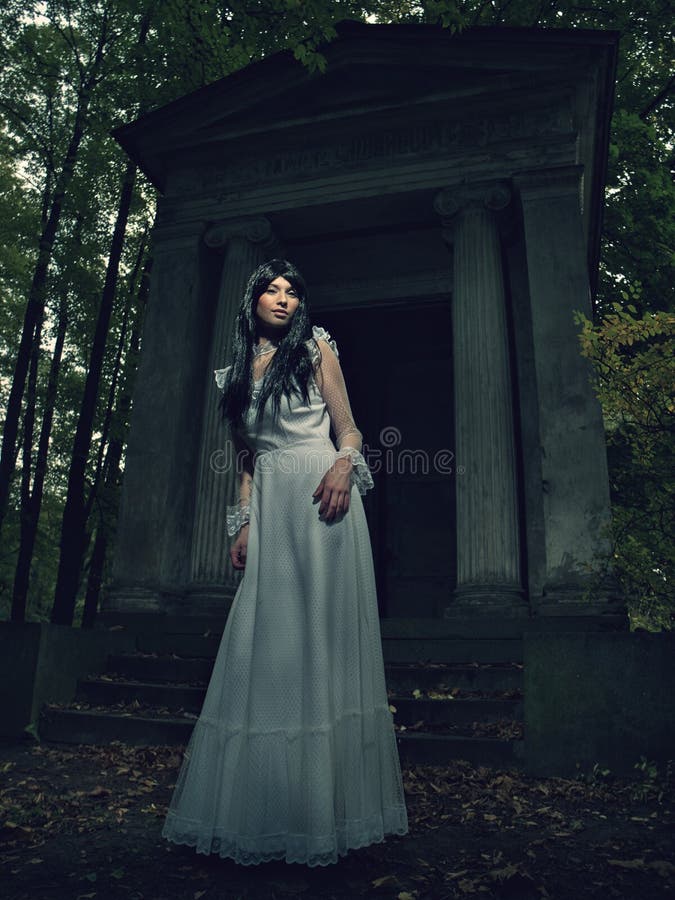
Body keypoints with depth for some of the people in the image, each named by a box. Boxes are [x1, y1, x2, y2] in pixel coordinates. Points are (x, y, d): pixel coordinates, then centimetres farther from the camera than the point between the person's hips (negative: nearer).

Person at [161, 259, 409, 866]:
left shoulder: (316, 348, 10)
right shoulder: (238, 372, 20)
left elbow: (349, 429, 5)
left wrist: (344, 466, -17)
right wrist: (242, 522, 9)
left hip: (319, 496, -4)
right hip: (269, 505, 4)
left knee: (324, 630, -6)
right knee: (265, 643, 1)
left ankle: (326, 807, 4)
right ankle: (261, 809, 10)